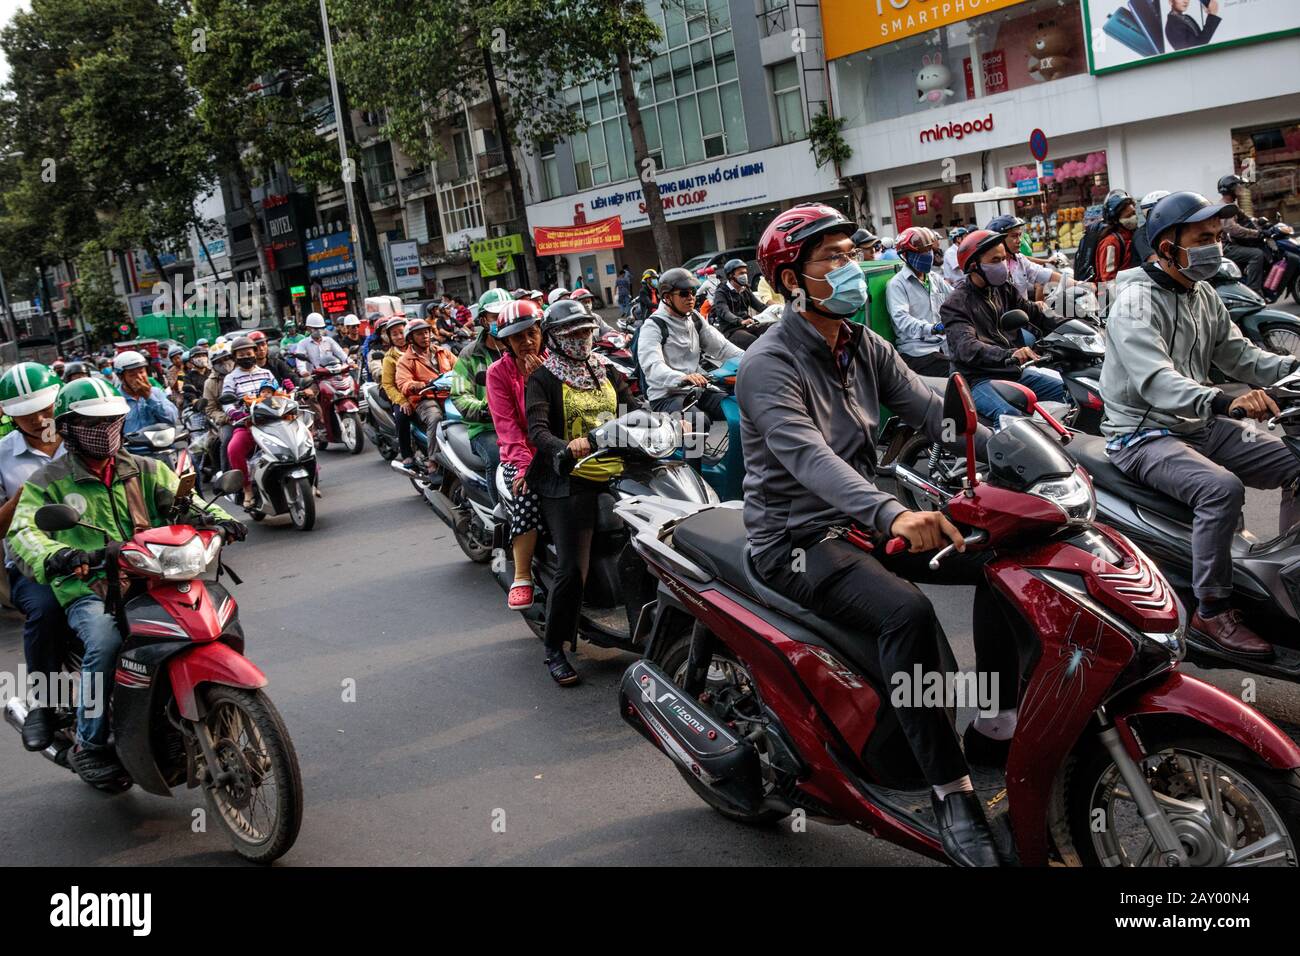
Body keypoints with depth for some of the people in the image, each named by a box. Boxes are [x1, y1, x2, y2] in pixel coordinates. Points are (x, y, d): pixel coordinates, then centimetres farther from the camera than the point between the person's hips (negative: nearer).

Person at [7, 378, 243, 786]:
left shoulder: (145, 471, 16)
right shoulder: (48, 483, 5)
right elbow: (22, 532, -10)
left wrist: (215, 518, -19)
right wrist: (53, 555, -35)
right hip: (88, 593, -3)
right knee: (105, 641, -34)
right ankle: (89, 745, -16)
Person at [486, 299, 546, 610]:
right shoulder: (499, 372, 3)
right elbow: (507, 424, -8)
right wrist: (526, 463, -20)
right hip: (520, 455, -2)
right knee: (527, 487, -31)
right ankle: (522, 578, -26)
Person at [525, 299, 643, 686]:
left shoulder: (606, 372, 19)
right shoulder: (543, 379, 1)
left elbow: (634, 407, 9)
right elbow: (536, 429, -14)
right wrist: (565, 447, -34)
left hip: (615, 475, 6)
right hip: (568, 482, -5)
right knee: (571, 569, -11)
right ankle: (554, 650, 2)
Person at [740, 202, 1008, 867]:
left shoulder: (864, 347, 9)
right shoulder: (768, 367, -17)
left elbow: (931, 412, -1)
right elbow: (808, 456, -34)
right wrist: (891, 514, -51)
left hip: (864, 521, 8)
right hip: (797, 540, -8)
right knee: (906, 612, -32)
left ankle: (994, 726, 2)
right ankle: (950, 789, -21)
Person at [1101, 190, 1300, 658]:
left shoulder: (1204, 296, 11)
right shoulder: (1137, 301, -18)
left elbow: (1238, 354, 13)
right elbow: (1154, 381, -33)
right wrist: (1224, 402, -48)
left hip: (1199, 425, 9)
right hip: (1143, 435, -9)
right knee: (1222, 488, -32)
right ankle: (1212, 610, -20)